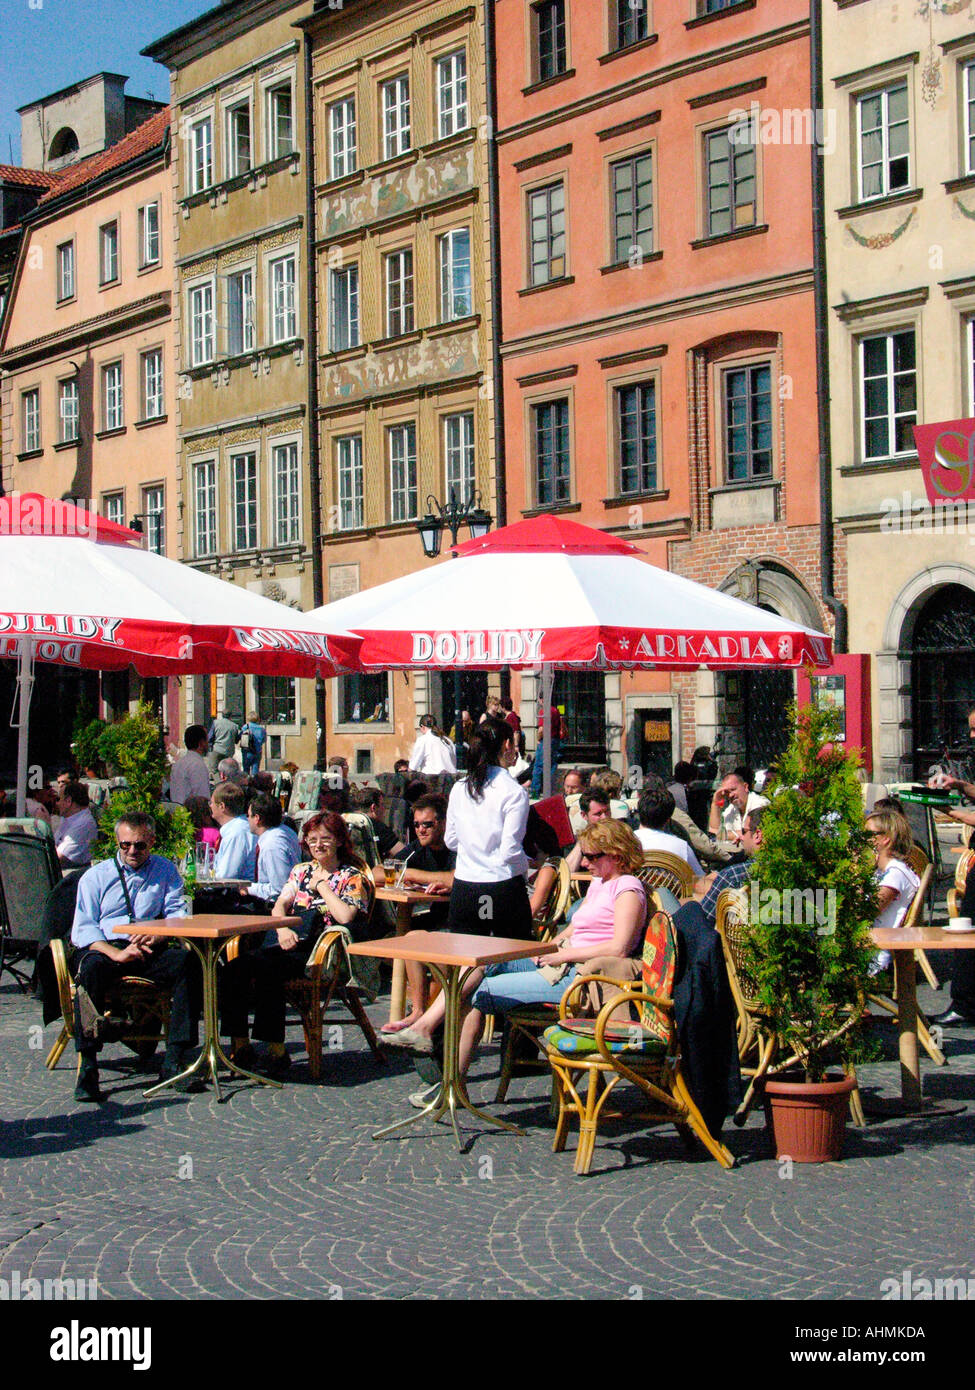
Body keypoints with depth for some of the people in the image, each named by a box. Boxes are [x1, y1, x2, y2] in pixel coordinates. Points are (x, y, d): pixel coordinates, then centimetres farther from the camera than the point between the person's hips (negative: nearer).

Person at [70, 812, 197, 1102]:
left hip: (150, 951, 1)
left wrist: (156, 936, -15)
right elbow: (83, 929, 2)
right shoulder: (95, 876, 14)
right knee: (91, 969, -36)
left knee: (186, 962, -29)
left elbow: (177, 915, 8)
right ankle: (86, 1066, -35)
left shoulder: (166, 871, 19)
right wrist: (116, 953, -16)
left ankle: (175, 1059, -28)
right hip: (105, 948, -1)